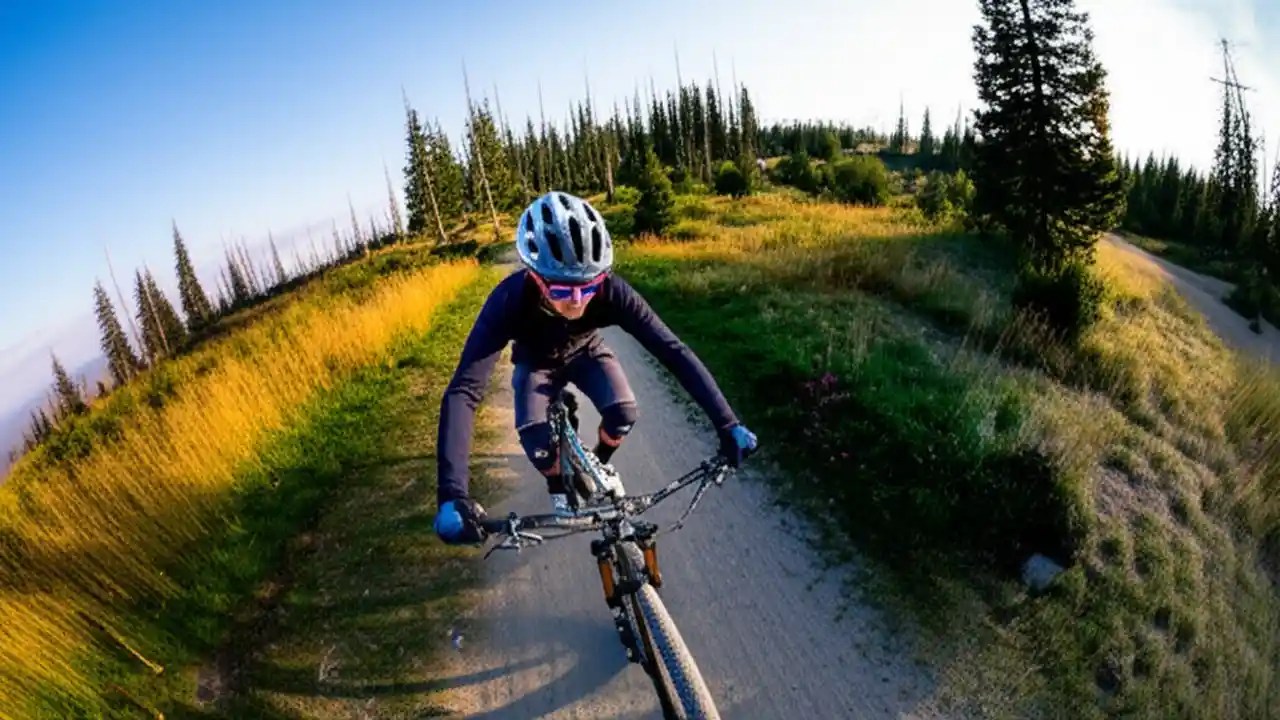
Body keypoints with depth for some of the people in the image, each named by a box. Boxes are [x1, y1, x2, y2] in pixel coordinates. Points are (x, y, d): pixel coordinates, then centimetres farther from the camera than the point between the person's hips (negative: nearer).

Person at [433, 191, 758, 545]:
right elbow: (462, 391, -47)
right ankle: (559, 487, 11)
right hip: (537, 362, -1)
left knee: (623, 416, -24)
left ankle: (600, 462, 12)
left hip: (585, 352, 1)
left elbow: (673, 351, -37)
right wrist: (452, 495, -57)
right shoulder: (512, 299, -42)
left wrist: (727, 425, -44)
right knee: (537, 444, -25)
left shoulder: (611, 291, -37)